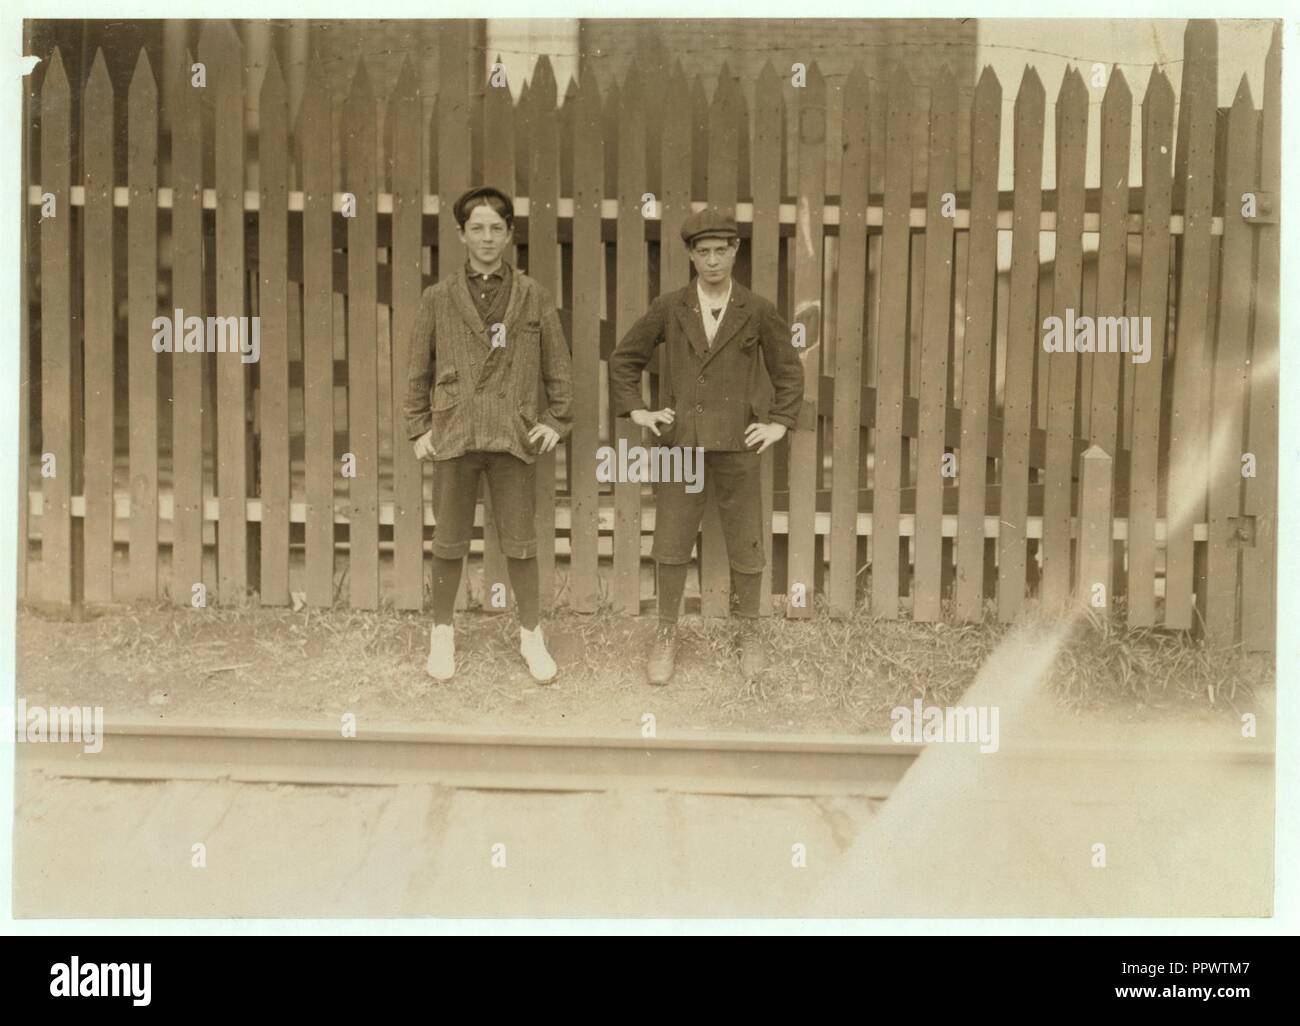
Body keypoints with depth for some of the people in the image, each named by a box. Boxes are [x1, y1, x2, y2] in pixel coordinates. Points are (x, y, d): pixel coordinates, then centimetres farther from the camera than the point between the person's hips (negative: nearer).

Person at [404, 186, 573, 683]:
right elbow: (419, 370, 9)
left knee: (520, 542, 5)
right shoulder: (438, 298, 5)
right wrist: (418, 428, 5)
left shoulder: (534, 296, 5)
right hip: (453, 433, 1)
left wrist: (557, 420, 4)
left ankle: (531, 635, 20)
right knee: (449, 542, 8)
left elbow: (557, 364, 9)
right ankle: (442, 633, 24)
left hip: (514, 436, 0)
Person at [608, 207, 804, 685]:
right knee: (671, 543, 4)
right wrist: (635, 411, 4)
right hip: (680, 443, 1)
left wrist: (780, 423, 4)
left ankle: (748, 633, 23)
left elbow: (789, 371, 11)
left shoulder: (758, 312, 0)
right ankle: (666, 634, 19)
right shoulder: (668, 308, 1)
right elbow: (624, 359, 11)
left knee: (746, 545, 7)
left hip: (737, 446, 0)